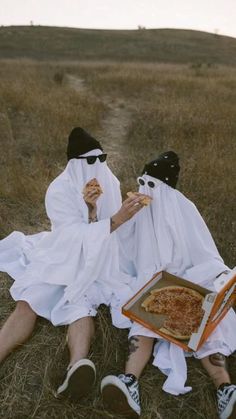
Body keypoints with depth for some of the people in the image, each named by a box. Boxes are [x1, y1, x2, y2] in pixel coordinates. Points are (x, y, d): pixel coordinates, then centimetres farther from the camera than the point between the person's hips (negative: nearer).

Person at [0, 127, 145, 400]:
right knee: (29, 301, -27)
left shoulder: (109, 182, -3)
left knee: (79, 303, -31)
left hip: (98, 260, 1)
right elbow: (78, 236, -14)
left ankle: (77, 365, -52)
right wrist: (117, 219, -30)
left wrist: (93, 210, -24)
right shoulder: (58, 191, -8)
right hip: (63, 255, 0)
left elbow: (109, 232, -3)